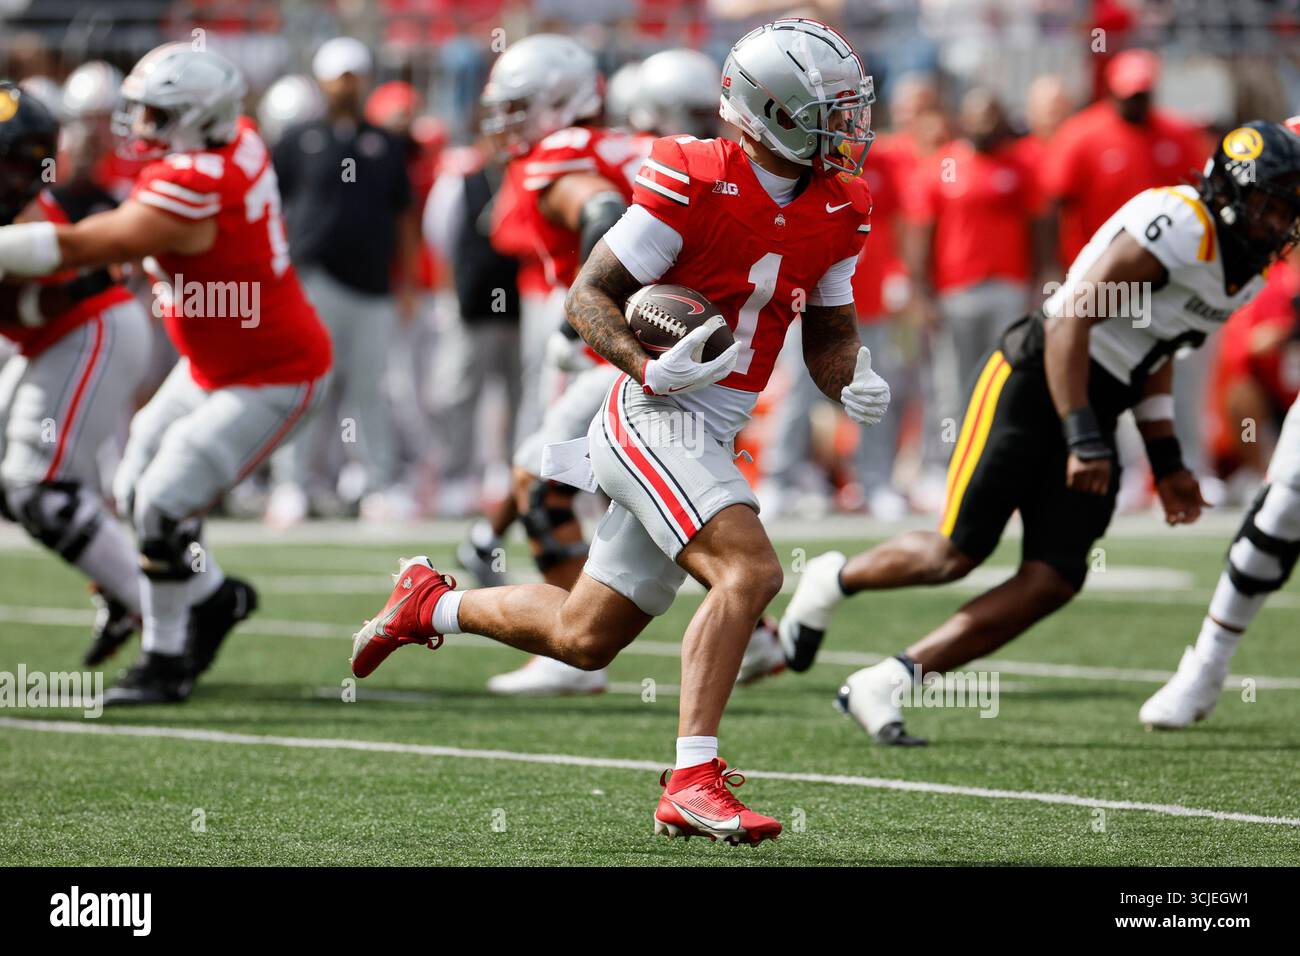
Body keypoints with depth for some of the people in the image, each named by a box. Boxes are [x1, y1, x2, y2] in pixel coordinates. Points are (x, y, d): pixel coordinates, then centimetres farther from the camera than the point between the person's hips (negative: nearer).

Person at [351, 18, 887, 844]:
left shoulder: (837, 211, 6)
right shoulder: (694, 183, -15)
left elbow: (827, 330, 18)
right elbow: (589, 296, -10)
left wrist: (854, 382, -4)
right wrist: (652, 370, -26)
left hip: (710, 441, 8)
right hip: (653, 422, -8)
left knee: (585, 637, 14)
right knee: (750, 569, -27)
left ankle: (433, 603, 37)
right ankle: (693, 783, -26)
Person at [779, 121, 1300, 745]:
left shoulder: (1246, 271, 9)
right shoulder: (1176, 227, -21)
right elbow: (1071, 323, -22)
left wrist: (1166, 464, 16)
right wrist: (1082, 441, -25)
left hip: (1095, 408, 8)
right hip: (1035, 381, -8)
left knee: (1054, 581, -6)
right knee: (958, 552, -7)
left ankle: (881, 688, -2)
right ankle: (836, 579, 24)